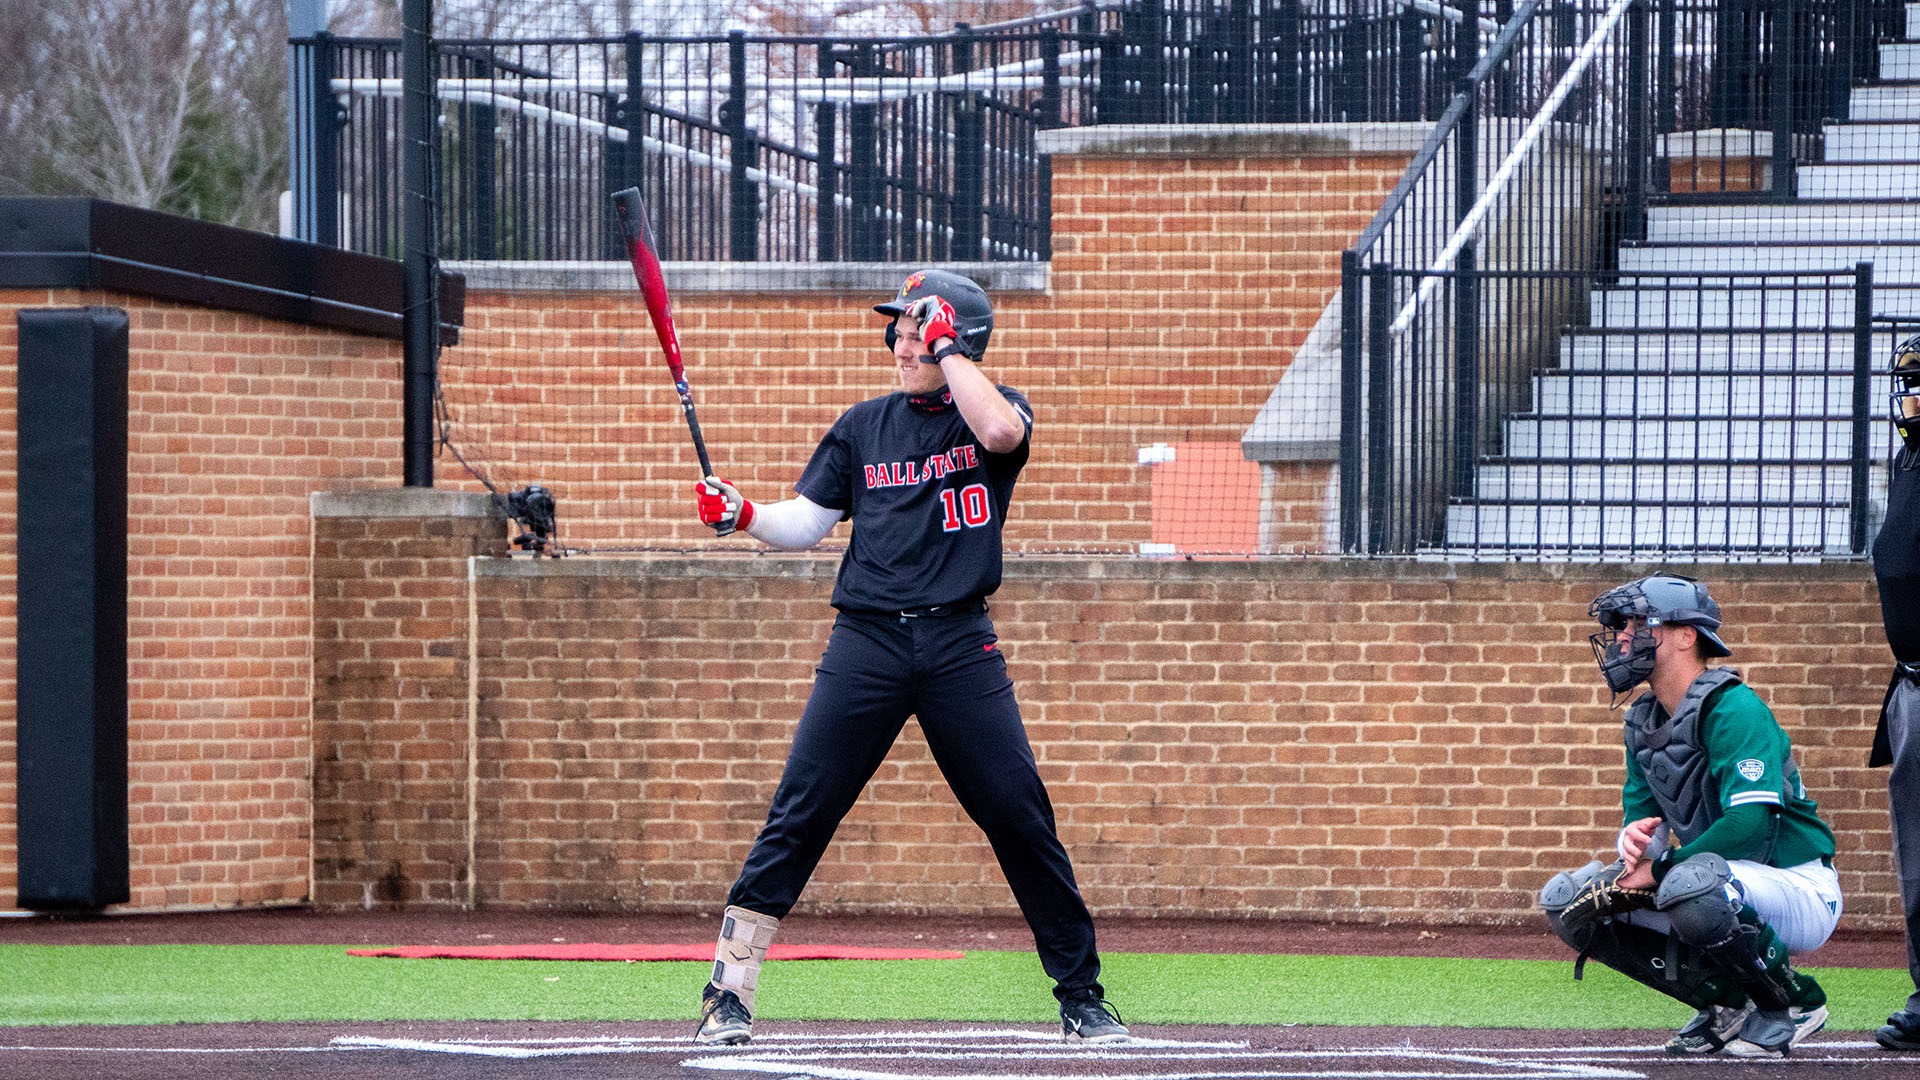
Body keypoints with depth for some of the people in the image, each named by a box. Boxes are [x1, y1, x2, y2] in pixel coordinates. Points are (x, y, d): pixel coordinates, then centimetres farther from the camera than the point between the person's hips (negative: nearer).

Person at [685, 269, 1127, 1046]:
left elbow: (999, 430, -20)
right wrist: (742, 514, -5)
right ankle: (728, 992, -4)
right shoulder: (866, 426, 13)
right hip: (868, 640, 2)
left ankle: (1082, 996, 8)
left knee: (1020, 815, -4)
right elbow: (806, 523, 13)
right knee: (800, 814, -7)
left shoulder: (995, 410, 5)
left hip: (961, 646, -2)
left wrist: (947, 346, -11)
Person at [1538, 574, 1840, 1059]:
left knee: (1689, 887, -40)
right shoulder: (1643, 722, 10)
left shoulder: (1733, 709, -18)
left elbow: (1752, 824, -28)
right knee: (1569, 900, -4)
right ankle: (1729, 1004, 1)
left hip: (1799, 889, -9)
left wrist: (1659, 868, -27)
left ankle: (1794, 1003, -12)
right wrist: (1633, 841, -17)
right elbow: (1641, 815, 8)